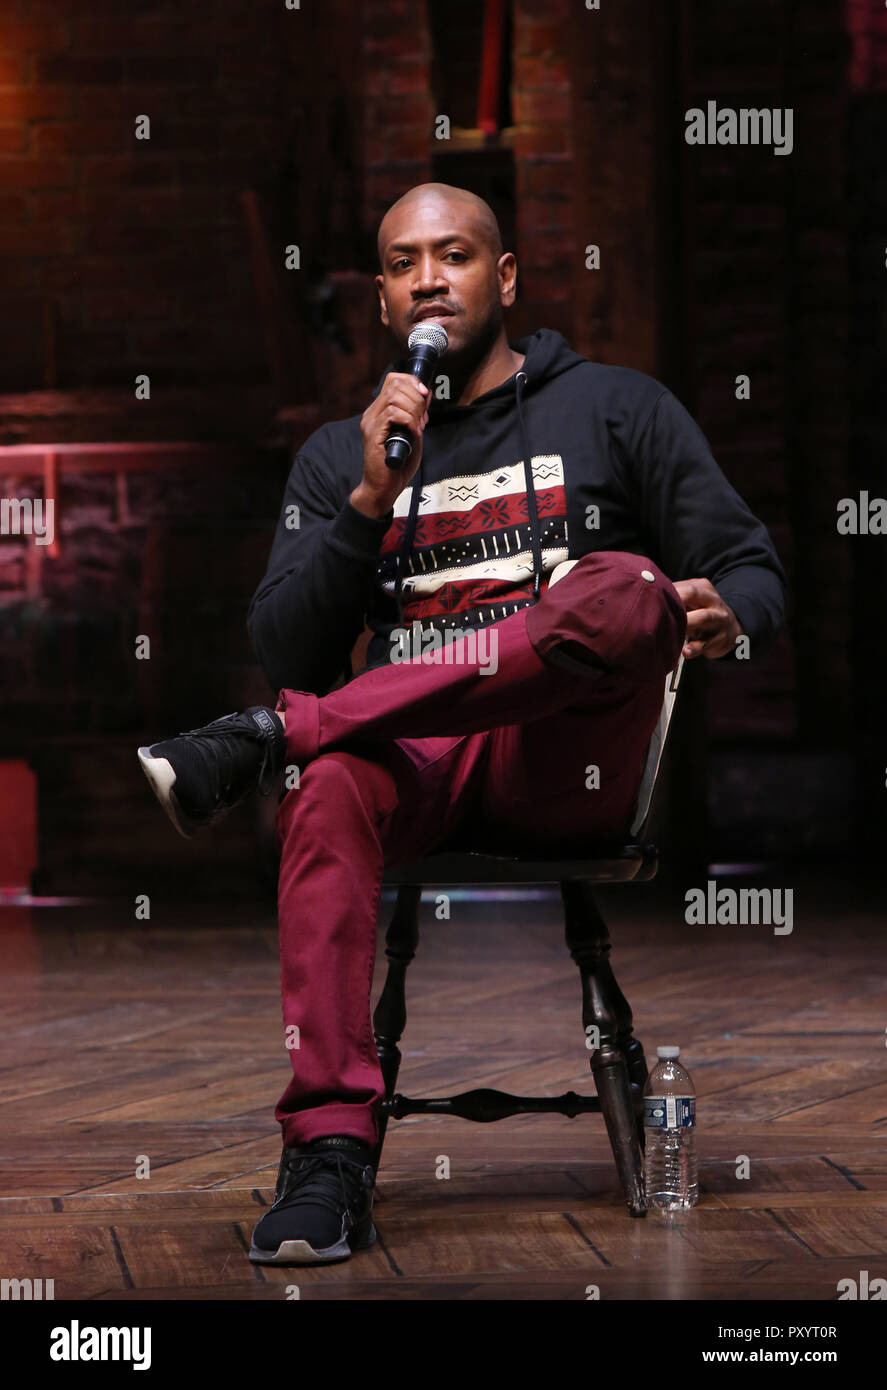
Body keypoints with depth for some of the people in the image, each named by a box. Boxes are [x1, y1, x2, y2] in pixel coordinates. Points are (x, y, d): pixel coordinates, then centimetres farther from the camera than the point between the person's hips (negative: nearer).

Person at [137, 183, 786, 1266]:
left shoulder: (616, 408, 15)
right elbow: (287, 654, 7)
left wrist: (723, 616, -12)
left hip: (569, 769, -1)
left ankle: (267, 738, -30)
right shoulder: (339, 454, 19)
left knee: (626, 589, -33)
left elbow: (753, 574, 14)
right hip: (416, 763, 1)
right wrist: (372, 500, -7)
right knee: (331, 785, -35)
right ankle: (329, 1151, -43)